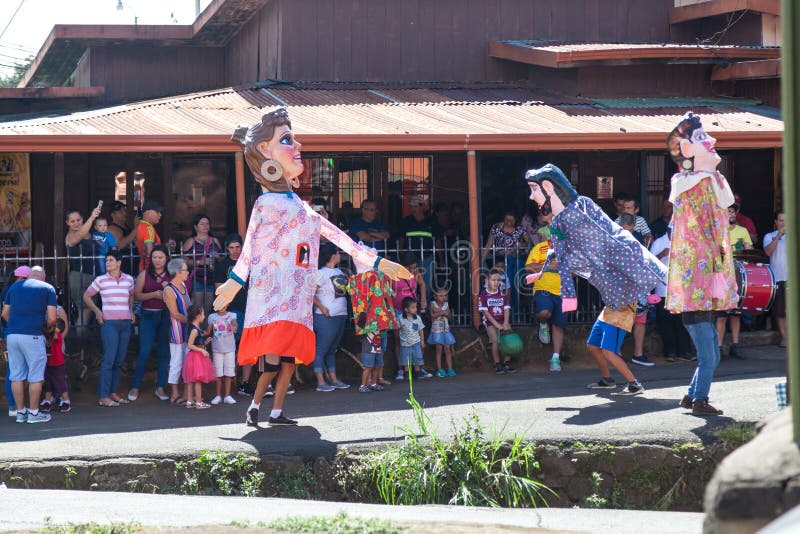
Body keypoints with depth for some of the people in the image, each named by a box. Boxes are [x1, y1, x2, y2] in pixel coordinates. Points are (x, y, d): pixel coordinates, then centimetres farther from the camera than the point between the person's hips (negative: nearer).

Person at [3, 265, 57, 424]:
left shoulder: (14, 287, 17)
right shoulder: (47, 288, 4)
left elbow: (5, 313, 16)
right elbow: (52, 318, -3)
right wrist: (46, 328, 17)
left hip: (12, 335, 5)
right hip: (32, 336, -5)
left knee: (17, 376, 9)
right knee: (36, 376, 3)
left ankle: (20, 412, 13)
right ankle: (33, 412, 4)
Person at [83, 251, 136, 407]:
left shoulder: (128, 279, 9)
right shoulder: (101, 280, -1)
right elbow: (86, 296, 9)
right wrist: (97, 311, -1)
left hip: (126, 323, 4)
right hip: (110, 323, -4)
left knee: (119, 360, 7)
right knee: (109, 359, -10)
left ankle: (113, 393, 16)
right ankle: (103, 396, -9)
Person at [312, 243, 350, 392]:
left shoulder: (338, 271, 11)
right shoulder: (321, 273, -14)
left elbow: (347, 287, 23)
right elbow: (310, 293, -18)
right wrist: (321, 307, -19)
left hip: (340, 316, 9)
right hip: (326, 317, -9)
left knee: (332, 350, 16)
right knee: (321, 350, -3)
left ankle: (333, 379, 22)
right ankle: (321, 382, -2)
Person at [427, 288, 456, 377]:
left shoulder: (446, 304, 5)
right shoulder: (433, 304, -3)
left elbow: (449, 316, -1)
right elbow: (432, 315, -15)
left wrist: (439, 312, -15)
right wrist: (443, 312, -15)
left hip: (446, 330, 3)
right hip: (436, 330, -3)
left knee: (447, 349, 2)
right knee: (439, 349, -3)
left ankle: (450, 369, 3)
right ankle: (439, 369, 0)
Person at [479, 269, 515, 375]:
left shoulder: (502, 294, 9)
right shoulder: (483, 295, -3)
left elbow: (506, 309, 3)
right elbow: (485, 311, -9)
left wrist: (505, 323, -13)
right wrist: (496, 324, -15)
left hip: (503, 321, 4)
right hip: (490, 322, -4)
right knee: (495, 340, -22)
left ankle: (507, 363, -4)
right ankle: (497, 365, -12)